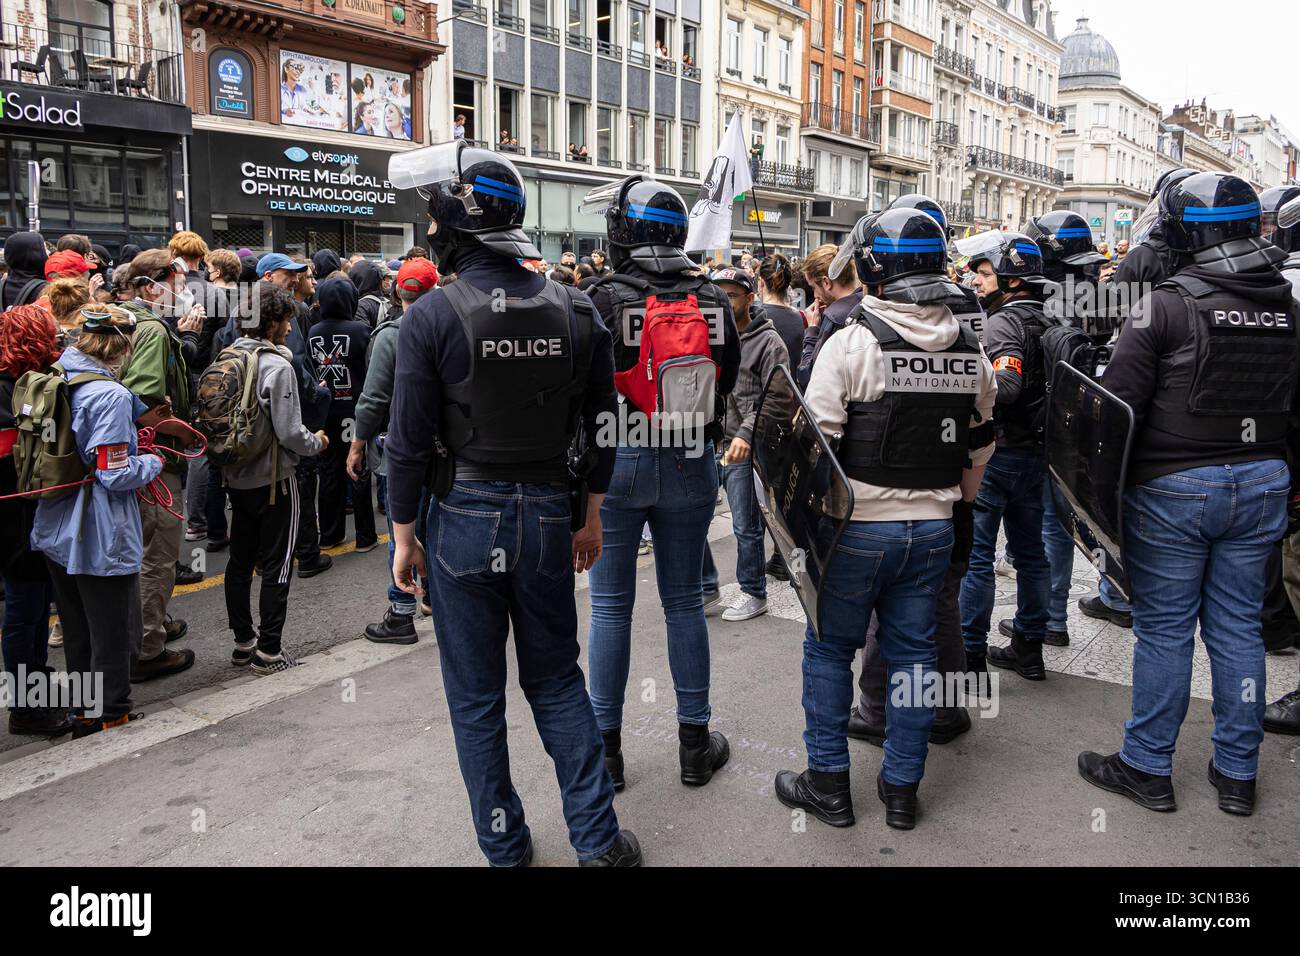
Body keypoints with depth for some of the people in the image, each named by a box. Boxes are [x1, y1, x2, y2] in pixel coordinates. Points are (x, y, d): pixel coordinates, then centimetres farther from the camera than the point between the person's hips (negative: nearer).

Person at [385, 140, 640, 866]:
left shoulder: (433, 316, -12)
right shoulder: (574, 309, 0)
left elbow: (410, 442, -10)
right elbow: (602, 423, 5)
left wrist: (404, 536, 2)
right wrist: (590, 516, 15)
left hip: (466, 520, -3)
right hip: (549, 517, 4)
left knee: (477, 696, 12)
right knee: (557, 680, 19)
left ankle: (506, 848, 25)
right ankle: (598, 838, 22)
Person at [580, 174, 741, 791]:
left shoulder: (602, 300, -11)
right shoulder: (712, 300, 0)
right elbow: (728, 379, 9)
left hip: (616, 463, -3)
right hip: (692, 464, 3)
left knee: (611, 608, 7)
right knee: (684, 603, 12)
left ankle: (606, 748, 17)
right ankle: (696, 745, 22)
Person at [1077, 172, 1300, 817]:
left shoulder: (1167, 304, -13)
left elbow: (1118, 401, -15)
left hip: (1174, 487, -5)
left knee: (1163, 628, 4)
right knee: (1238, 625, 13)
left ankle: (1147, 768, 16)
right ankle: (1237, 773, 23)